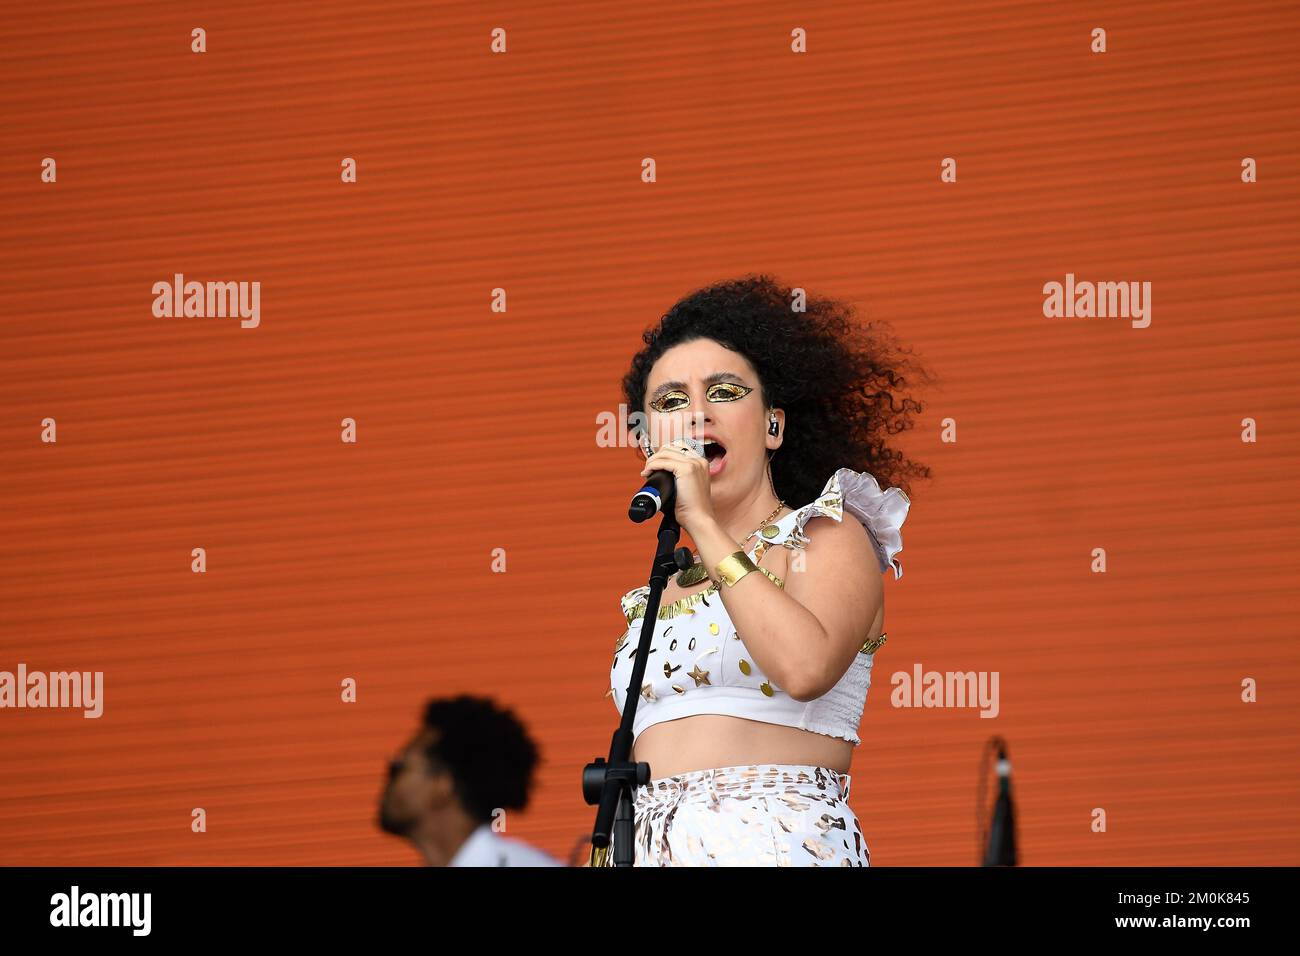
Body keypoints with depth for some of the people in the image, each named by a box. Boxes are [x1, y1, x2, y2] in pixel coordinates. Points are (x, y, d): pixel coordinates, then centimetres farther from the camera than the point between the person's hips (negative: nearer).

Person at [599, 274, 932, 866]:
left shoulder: (829, 538, 4)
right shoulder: (658, 594, 21)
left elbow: (804, 668, -17)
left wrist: (703, 523, -11)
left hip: (777, 843, -5)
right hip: (648, 850, 5)